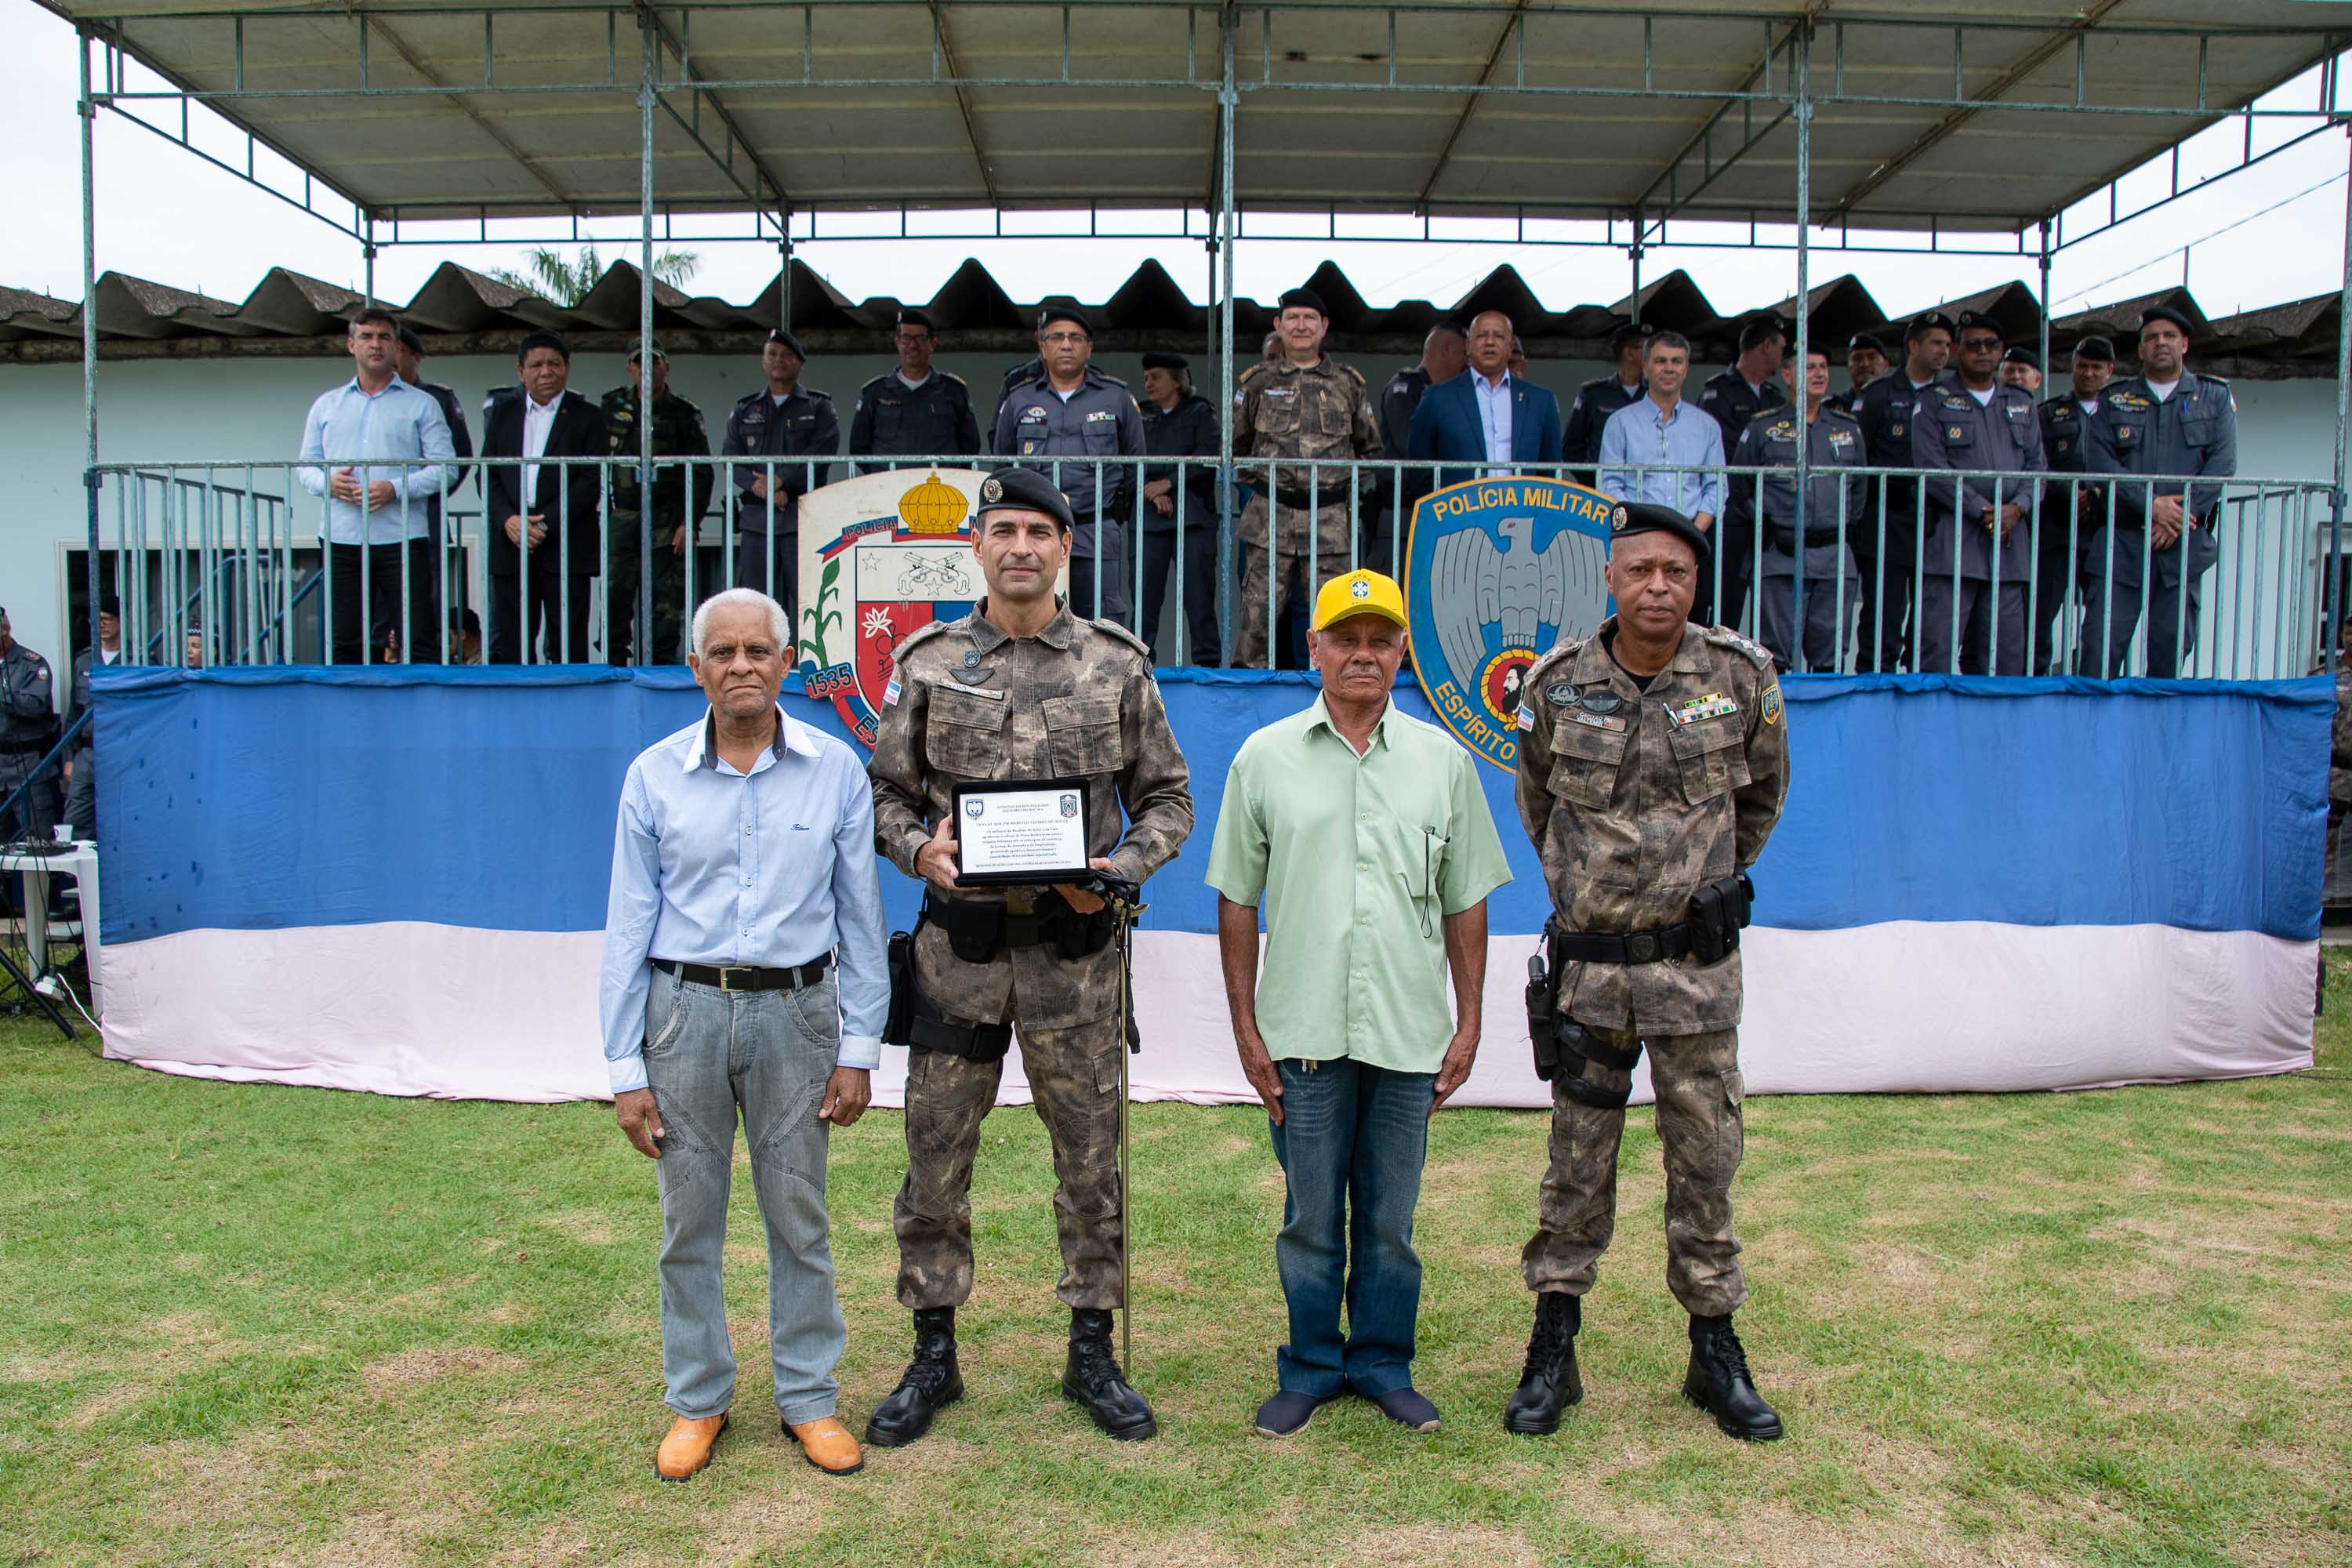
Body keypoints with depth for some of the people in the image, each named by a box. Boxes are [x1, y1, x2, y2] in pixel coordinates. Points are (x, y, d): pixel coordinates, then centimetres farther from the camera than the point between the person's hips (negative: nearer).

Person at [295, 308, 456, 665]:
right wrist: (327, 482, -6)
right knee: (344, 642, 3)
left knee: (418, 641, -6)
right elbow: (305, 466, 17)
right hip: (341, 539, 3)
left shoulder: (421, 404, 8)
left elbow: (445, 467, 0)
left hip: (402, 538, -3)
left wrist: (396, 489, -14)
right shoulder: (326, 405, 18)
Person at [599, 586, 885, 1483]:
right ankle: (697, 1400, 27)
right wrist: (625, 1069, 0)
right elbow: (629, 928, 3)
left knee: (799, 1216, 8)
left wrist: (859, 1050, 0)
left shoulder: (836, 770, 0)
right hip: (684, 1011, 1)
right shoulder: (654, 775, 1)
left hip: (794, 1012, 0)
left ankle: (809, 1397, 24)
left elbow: (860, 919, 3)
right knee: (689, 1221, 9)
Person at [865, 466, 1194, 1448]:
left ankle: (1092, 1353, 26)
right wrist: (920, 849, -12)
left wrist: (1118, 871, -11)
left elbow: (1167, 797, 6)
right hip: (959, 940, 1)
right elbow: (886, 793, 8)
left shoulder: (1117, 664, 3)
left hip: (1075, 944, 0)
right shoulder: (928, 663, 5)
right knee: (936, 1154, 7)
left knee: (1089, 1154, 9)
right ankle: (933, 1356, 25)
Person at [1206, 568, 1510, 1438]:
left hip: (1408, 1034, 1)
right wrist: (1245, 1028, 0)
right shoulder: (1264, 758, 2)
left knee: (1390, 1220, 11)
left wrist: (1467, 1024, 5)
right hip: (1303, 1035, -1)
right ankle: (1311, 1370, 27)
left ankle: (1385, 1366, 29)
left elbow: (1465, 903, 9)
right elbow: (1237, 901, 3)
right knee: (1310, 1219, 10)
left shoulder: (1443, 760, 6)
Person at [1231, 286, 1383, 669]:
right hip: (1270, 519, 0)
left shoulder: (1348, 383, 10)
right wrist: (1259, 478, 10)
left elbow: (1370, 447, 20)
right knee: (1258, 612, -4)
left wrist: (1350, 484, 10)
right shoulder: (1258, 383, 9)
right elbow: (1234, 445, 19)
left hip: (1331, 520, 1)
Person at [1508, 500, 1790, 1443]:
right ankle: (1553, 1350, 20)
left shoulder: (1742, 677, -3)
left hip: (1695, 966, 0)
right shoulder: (1558, 684, -3)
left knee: (1705, 1160, 8)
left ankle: (1717, 1355, 24)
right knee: (1576, 1162, 8)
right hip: (1588, 961, 0)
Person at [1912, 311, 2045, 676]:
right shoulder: (1934, 402, 6)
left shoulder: (2022, 404, 20)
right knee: (1937, 655, -10)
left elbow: (2037, 466, 14)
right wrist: (1983, 511, -12)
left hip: (2010, 542, 5)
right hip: (1952, 544, -4)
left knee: (2005, 657, 4)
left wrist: (2017, 508, -7)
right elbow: (1932, 468, -5)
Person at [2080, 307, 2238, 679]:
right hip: (2121, 542, 0)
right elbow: (2099, 460, -2)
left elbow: (2224, 462, 1)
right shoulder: (2115, 399, 12)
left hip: (2185, 544, 1)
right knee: (2101, 646, -8)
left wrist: (2179, 515, -11)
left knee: (2171, 651, 1)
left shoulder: (2216, 396, 13)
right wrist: (2150, 505, -13)